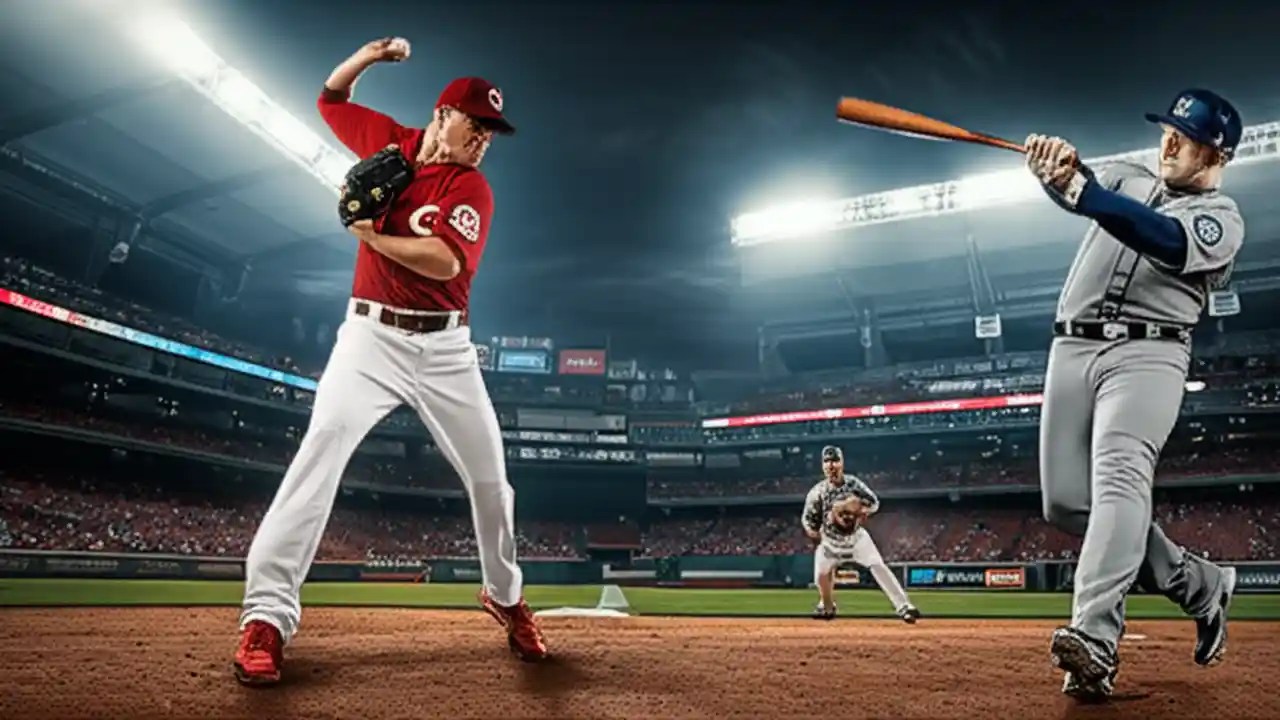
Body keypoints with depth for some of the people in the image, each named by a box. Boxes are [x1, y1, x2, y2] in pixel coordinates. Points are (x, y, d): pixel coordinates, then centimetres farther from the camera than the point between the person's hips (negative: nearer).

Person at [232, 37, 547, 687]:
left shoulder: (472, 187, -2)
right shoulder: (391, 142, 8)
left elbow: (445, 262, -19)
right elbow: (331, 98, 23)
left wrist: (371, 235, -13)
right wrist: (371, 54, 8)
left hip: (444, 346, 0)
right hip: (370, 336, 1)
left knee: (488, 474, 2)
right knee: (322, 449, -18)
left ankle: (505, 597, 25)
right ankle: (267, 615, -10)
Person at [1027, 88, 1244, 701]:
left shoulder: (1221, 217, 5)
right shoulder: (1127, 180, 22)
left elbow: (1165, 240, -18)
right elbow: (1077, 185, 1)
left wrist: (1077, 189, -31)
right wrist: (1053, 162, -24)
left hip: (1146, 353, -5)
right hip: (1072, 349, 5)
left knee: (1118, 479, -26)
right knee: (1065, 503, 2)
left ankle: (1094, 641, -34)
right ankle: (1202, 586, 22)